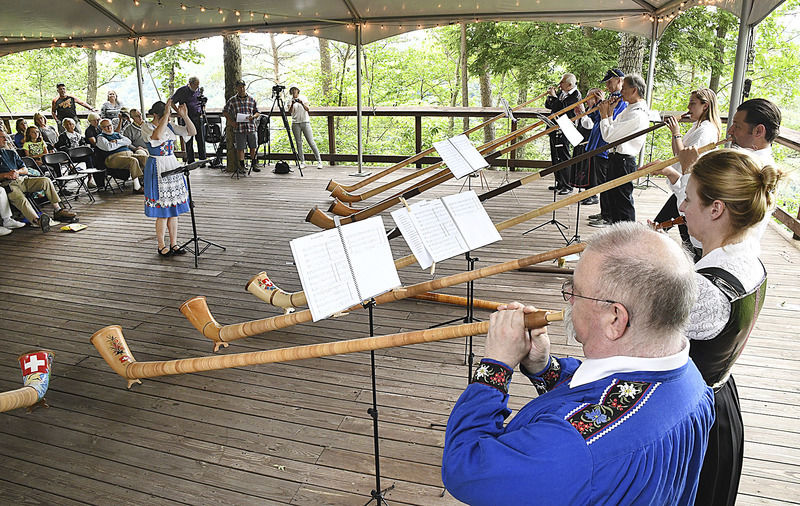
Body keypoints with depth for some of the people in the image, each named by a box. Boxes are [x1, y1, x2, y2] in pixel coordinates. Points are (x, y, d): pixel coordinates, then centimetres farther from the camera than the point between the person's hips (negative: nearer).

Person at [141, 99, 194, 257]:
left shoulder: (170, 126, 8)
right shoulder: (146, 127, -9)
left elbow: (192, 132, 7)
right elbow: (157, 136, -33)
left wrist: (185, 116, -7)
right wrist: (166, 114, -29)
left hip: (173, 166, 6)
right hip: (157, 169, -6)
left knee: (174, 208, 9)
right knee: (162, 211, -3)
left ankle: (173, 244, 18)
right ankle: (161, 246, 9)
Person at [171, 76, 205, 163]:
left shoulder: (199, 90, 8)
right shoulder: (182, 91, -3)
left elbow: (202, 103, 24)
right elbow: (172, 102, 3)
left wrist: (203, 102, 1)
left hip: (198, 118, 3)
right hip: (187, 119, -2)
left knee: (201, 139, 0)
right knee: (188, 140, 2)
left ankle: (203, 160, 7)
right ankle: (190, 161, 8)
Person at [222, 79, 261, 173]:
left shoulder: (252, 100, 8)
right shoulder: (232, 100, 3)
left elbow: (257, 112, 14)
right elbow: (225, 111, 11)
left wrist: (253, 116, -8)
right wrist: (231, 121, -1)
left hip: (251, 127, 2)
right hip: (239, 128, -2)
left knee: (253, 147, 6)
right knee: (240, 148, 1)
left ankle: (254, 164, 20)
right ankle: (241, 165, 11)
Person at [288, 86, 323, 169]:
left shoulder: (303, 98, 7)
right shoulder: (291, 100, 8)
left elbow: (307, 109, -6)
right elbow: (290, 112, -7)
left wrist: (302, 103, -23)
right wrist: (292, 104, -23)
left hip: (305, 122, -1)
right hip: (295, 123, 1)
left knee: (311, 142, -6)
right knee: (298, 143, -1)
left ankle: (319, 161, -5)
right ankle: (302, 162, 4)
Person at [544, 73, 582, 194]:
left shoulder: (575, 95, -12)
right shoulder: (560, 92, 12)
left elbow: (562, 108, -23)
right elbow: (548, 106, 17)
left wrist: (554, 96, -16)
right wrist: (550, 96, 0)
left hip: (563, 131, -9)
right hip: (554, 129, 9)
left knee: (563, 157, -6)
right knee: (555, 157, 14)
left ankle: (568, 186, 1)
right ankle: (560, 183, 24)